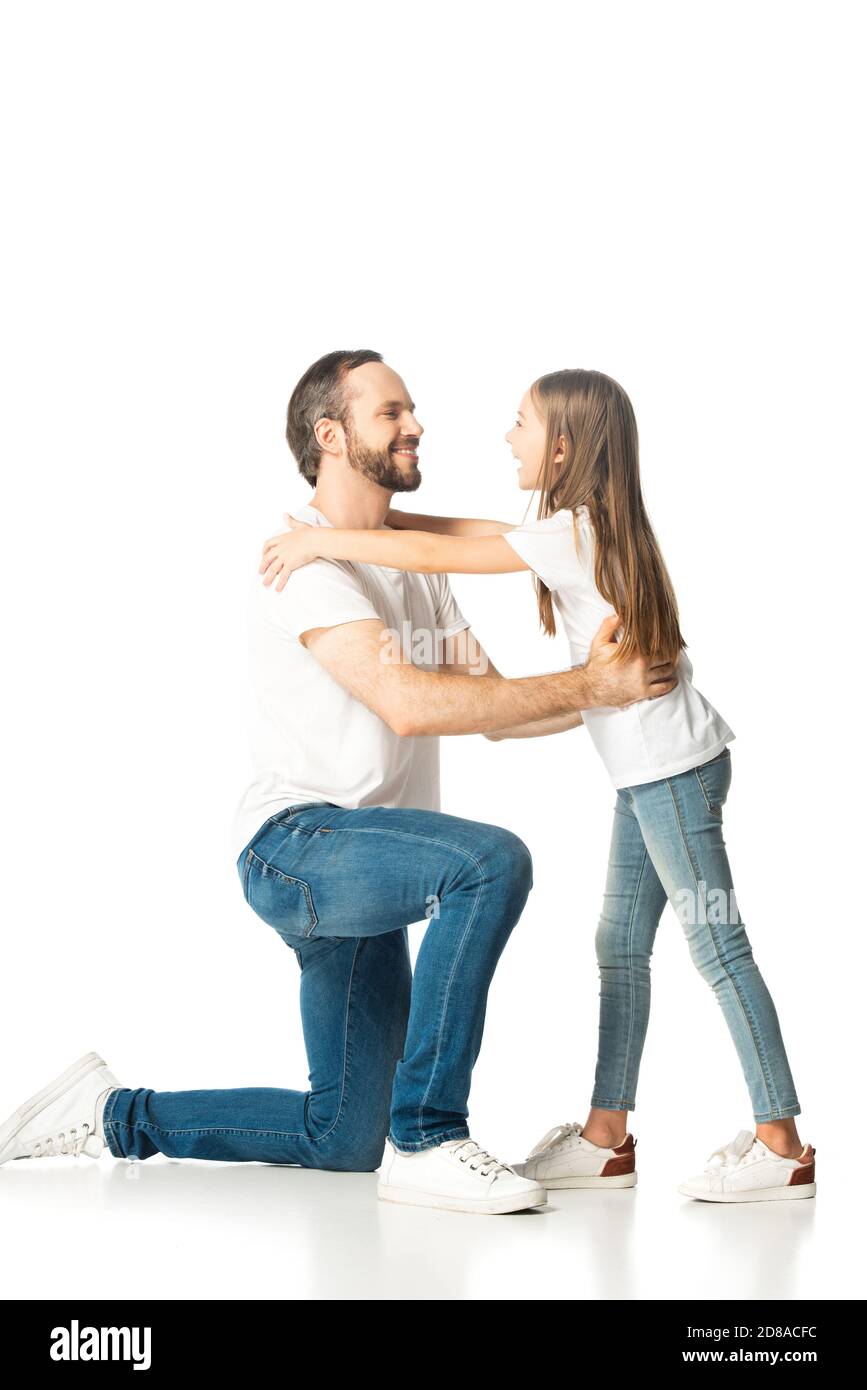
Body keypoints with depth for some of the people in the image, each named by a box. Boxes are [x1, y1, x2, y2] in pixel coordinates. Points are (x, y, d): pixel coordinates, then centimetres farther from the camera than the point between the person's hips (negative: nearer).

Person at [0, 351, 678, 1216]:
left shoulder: (417, 565, 18)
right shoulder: (304, 558, -11)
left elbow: (494, 707, 11)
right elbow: (408, 704, -24)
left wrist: (601, 690, -7)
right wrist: (583, 688, -21)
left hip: (363, 868, 9)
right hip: (295, 845, -9)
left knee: (345, 1142, 11)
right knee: (492, 859, -34)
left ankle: (115, 1117, 27)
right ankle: (427, 1141, -25)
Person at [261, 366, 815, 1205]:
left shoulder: (574, 533, -17)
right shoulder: (588, 526, 12)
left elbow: (440, 555, -20)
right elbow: (473, 530, 16)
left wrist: (323, 540, -12)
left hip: (672, 766, -10)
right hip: (650, 769, 10)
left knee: (717, 946, -6)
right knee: (621, 946, 11)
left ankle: (782, 1148, 0)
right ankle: (606, 1137, 16)